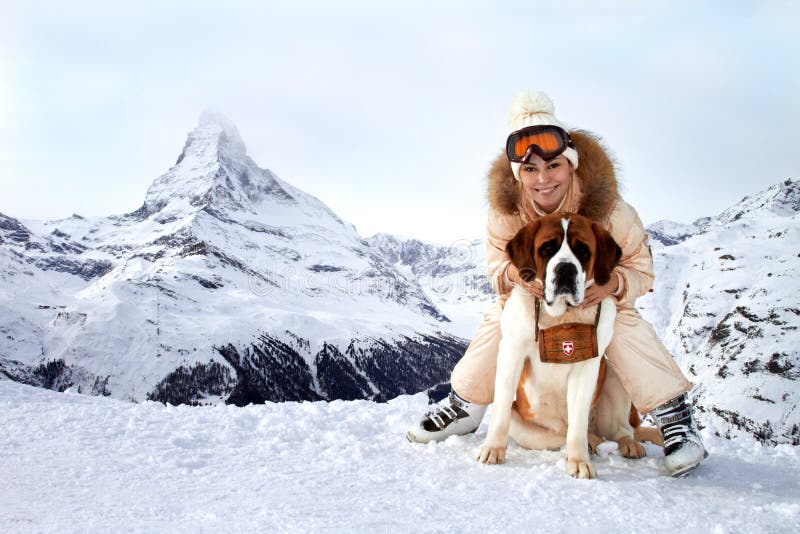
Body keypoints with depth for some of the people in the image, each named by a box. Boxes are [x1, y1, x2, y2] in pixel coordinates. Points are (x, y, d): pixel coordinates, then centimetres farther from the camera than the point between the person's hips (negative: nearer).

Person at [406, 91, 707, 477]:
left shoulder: (607, 210, -34)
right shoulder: (505, 213, -28)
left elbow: (640, 269, -25)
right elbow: (496, 263, -16)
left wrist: (613, 284, -50)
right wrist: (514, 274, -42)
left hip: (601, 294, -2)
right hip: (532, 292, 2)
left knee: (625, 329, -28)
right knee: (497, 323, -15)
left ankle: (676, 420, -17)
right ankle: (463, 407, 7)